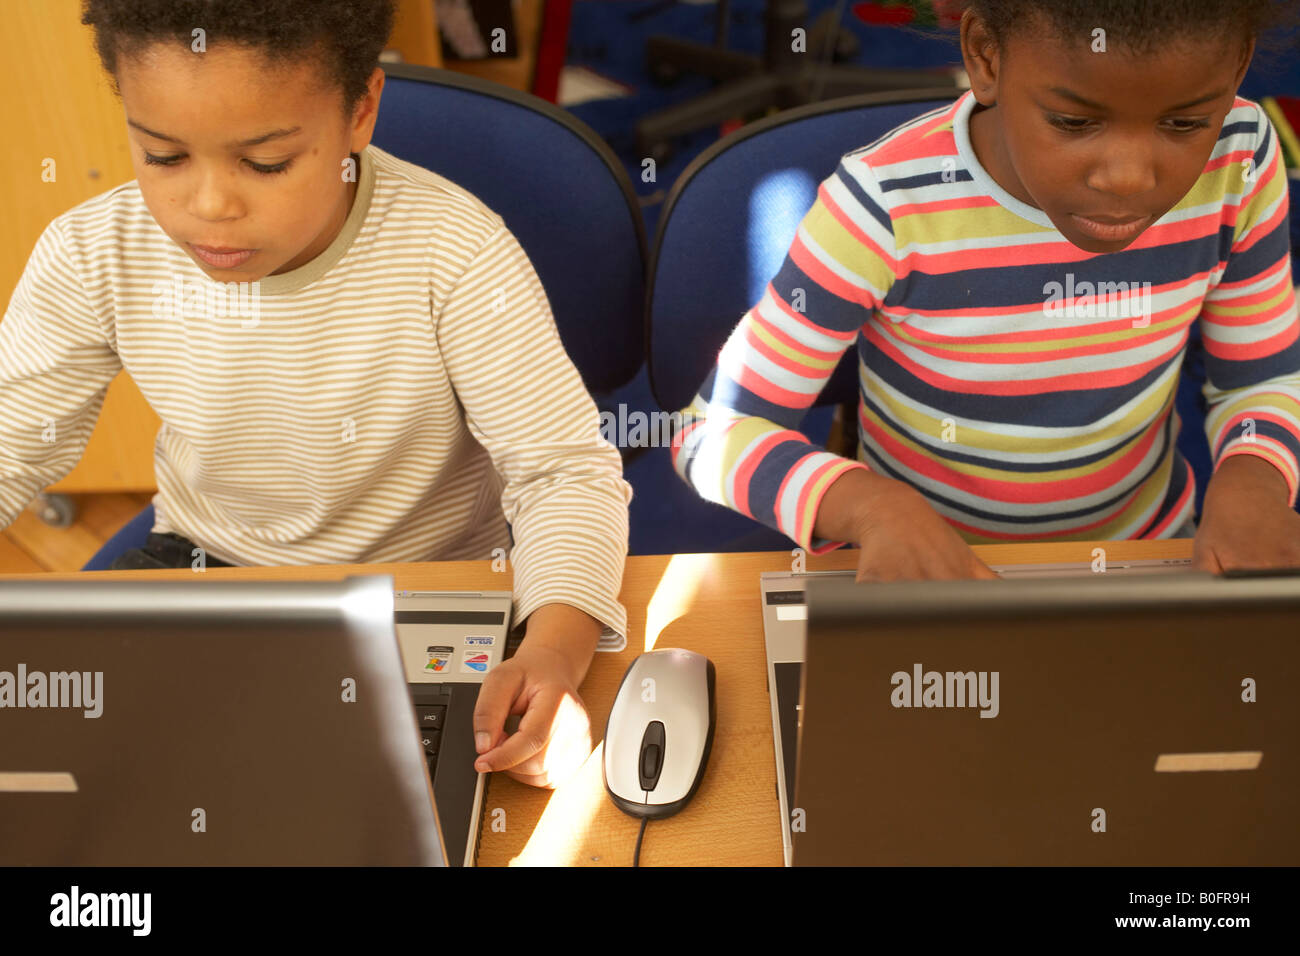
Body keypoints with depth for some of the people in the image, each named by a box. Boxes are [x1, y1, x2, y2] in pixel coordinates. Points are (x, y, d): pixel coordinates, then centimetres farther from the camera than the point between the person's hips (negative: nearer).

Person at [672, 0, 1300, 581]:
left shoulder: (1237, 163, -13)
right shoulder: (888, 209, -24)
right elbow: (714, 433, -20)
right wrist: (872, 504, -37)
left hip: (1149, 544, 3)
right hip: (928, 562, -2)